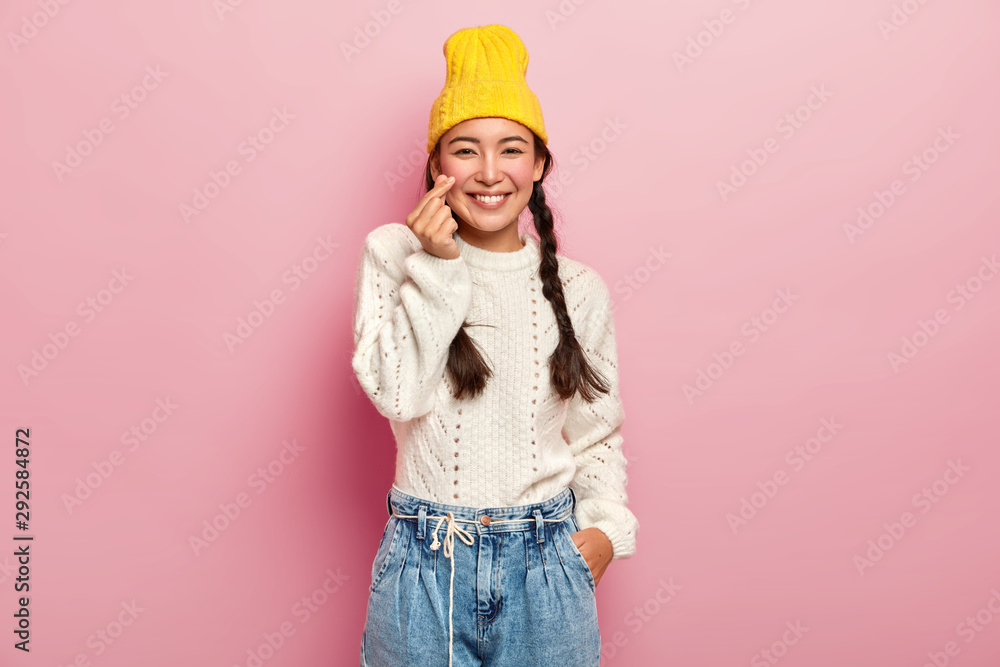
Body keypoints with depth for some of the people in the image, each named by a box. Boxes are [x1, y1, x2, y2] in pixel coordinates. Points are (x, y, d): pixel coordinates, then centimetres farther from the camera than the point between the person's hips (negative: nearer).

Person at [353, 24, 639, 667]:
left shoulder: (579, 288, 0)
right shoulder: (392, 252, -3)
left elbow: (597, 431, 7)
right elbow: (395, 392, -13)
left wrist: (607, 525, -6)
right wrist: (438, 266, -17)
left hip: (547, 564, 1)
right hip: (424, 564, -1)